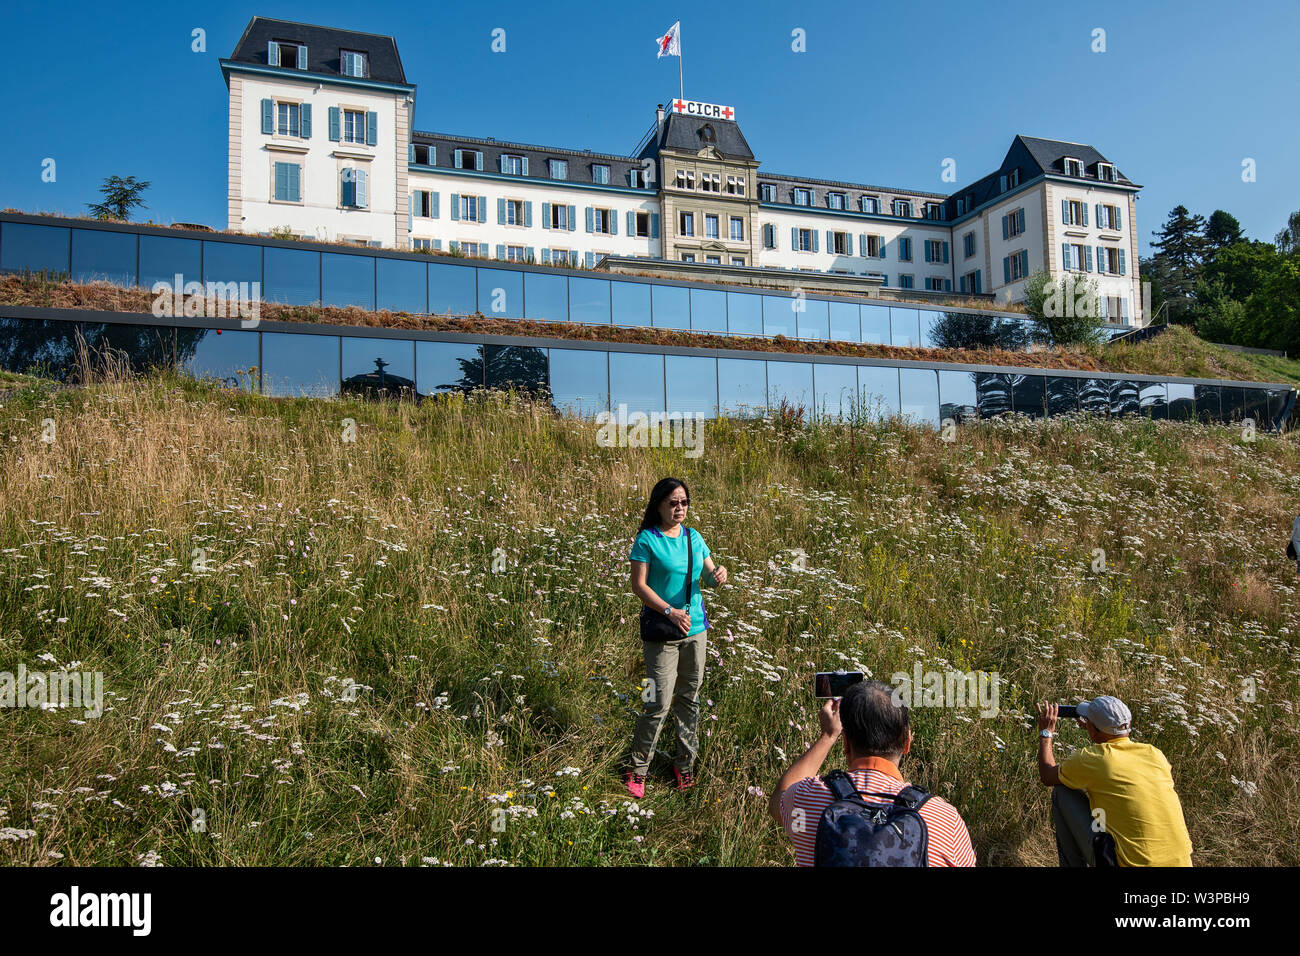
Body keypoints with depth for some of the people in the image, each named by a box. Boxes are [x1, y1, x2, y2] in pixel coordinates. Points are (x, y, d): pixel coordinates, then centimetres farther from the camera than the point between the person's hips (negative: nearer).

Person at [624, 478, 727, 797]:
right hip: (661, 632, -5)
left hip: (695, 627, 5)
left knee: (690, 697, 13)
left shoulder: (693, 537, 8)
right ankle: (637, 769, 10)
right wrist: (670, 611, -20)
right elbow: (638, 584, -11)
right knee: (659, 702, -6)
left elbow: (709, 576, 11)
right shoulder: (647, 539, -8)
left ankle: (685, 762, 28)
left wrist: (719, 574, -14)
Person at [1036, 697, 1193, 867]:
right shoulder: (1155, 754, 6)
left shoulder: (1093, 758, -8)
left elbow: (1047, 776, 12)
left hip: (1128, 863, -5)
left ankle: (1073, 864, 17)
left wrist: (1046, 733, 25)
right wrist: (1093, 729, 40)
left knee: (1062, 792, 8)